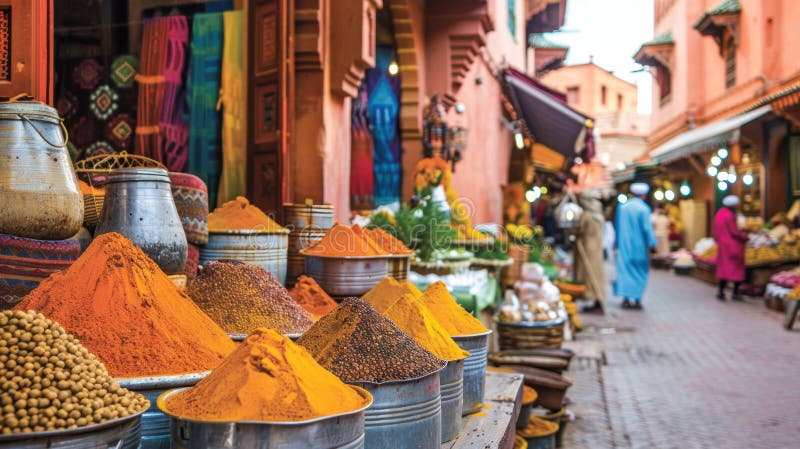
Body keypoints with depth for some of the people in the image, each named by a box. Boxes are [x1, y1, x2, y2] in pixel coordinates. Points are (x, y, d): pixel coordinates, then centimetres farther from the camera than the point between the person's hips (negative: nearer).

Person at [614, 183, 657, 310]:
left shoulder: (622, 207, 3)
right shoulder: (643, 209, -11)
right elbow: (647, 228, -14)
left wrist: (617, 243, 17)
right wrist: (652, 244, -8)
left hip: (624, 245, 4)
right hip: (639, 246, -4)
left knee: (624, 270, 7)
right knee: (639, 272, 7)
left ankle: (625, 298, 1)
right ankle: (637, 299, 6)